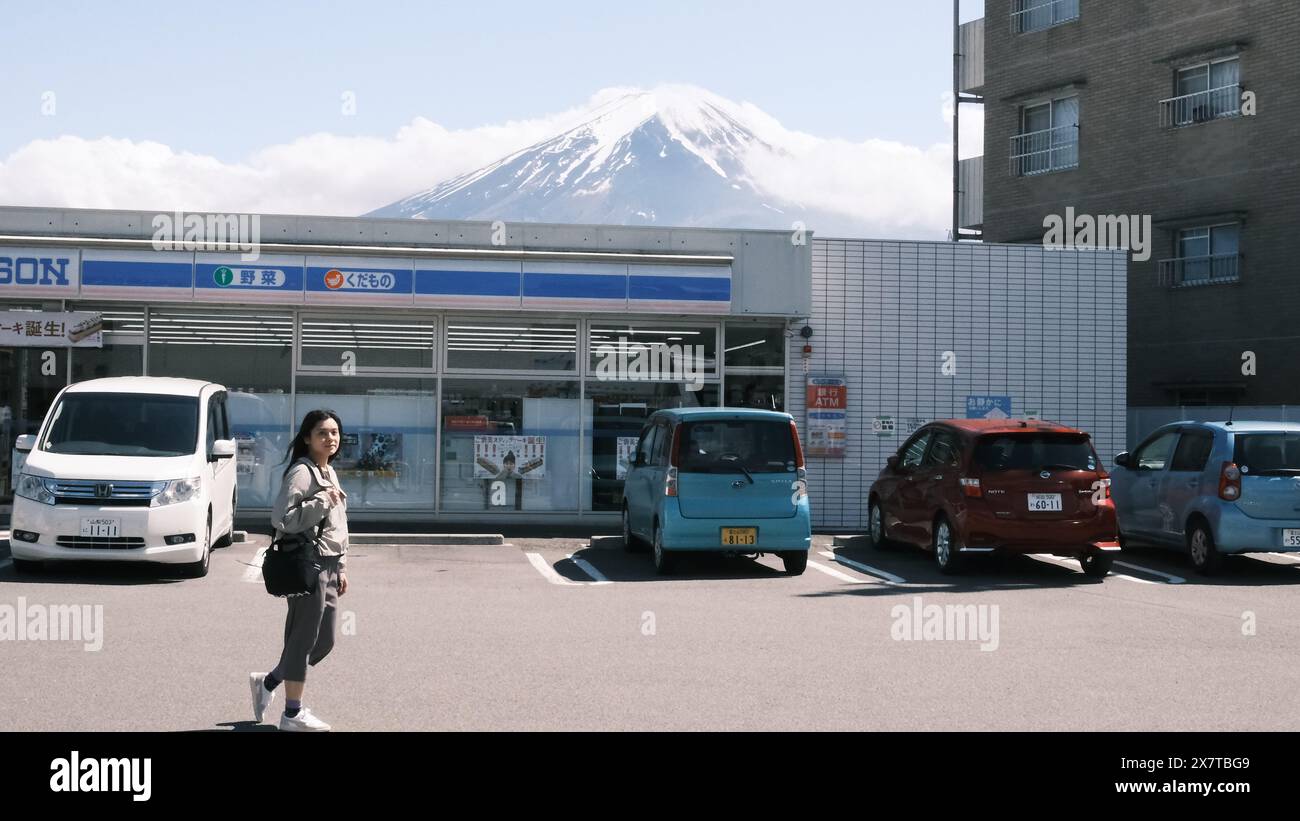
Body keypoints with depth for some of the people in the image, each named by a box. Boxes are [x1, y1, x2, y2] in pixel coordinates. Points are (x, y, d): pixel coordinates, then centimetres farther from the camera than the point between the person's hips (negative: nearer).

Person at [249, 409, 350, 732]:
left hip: (329, 564, 9)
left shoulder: (330, 473, 17)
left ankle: (267, 682, 27)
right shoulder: (301, 472, -12)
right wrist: (322, 502, -21)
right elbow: (281, 518, -21)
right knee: (304, 638, -2)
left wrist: (341, 567, 20)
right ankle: (293, 713, 9)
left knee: (325, 640, 12)